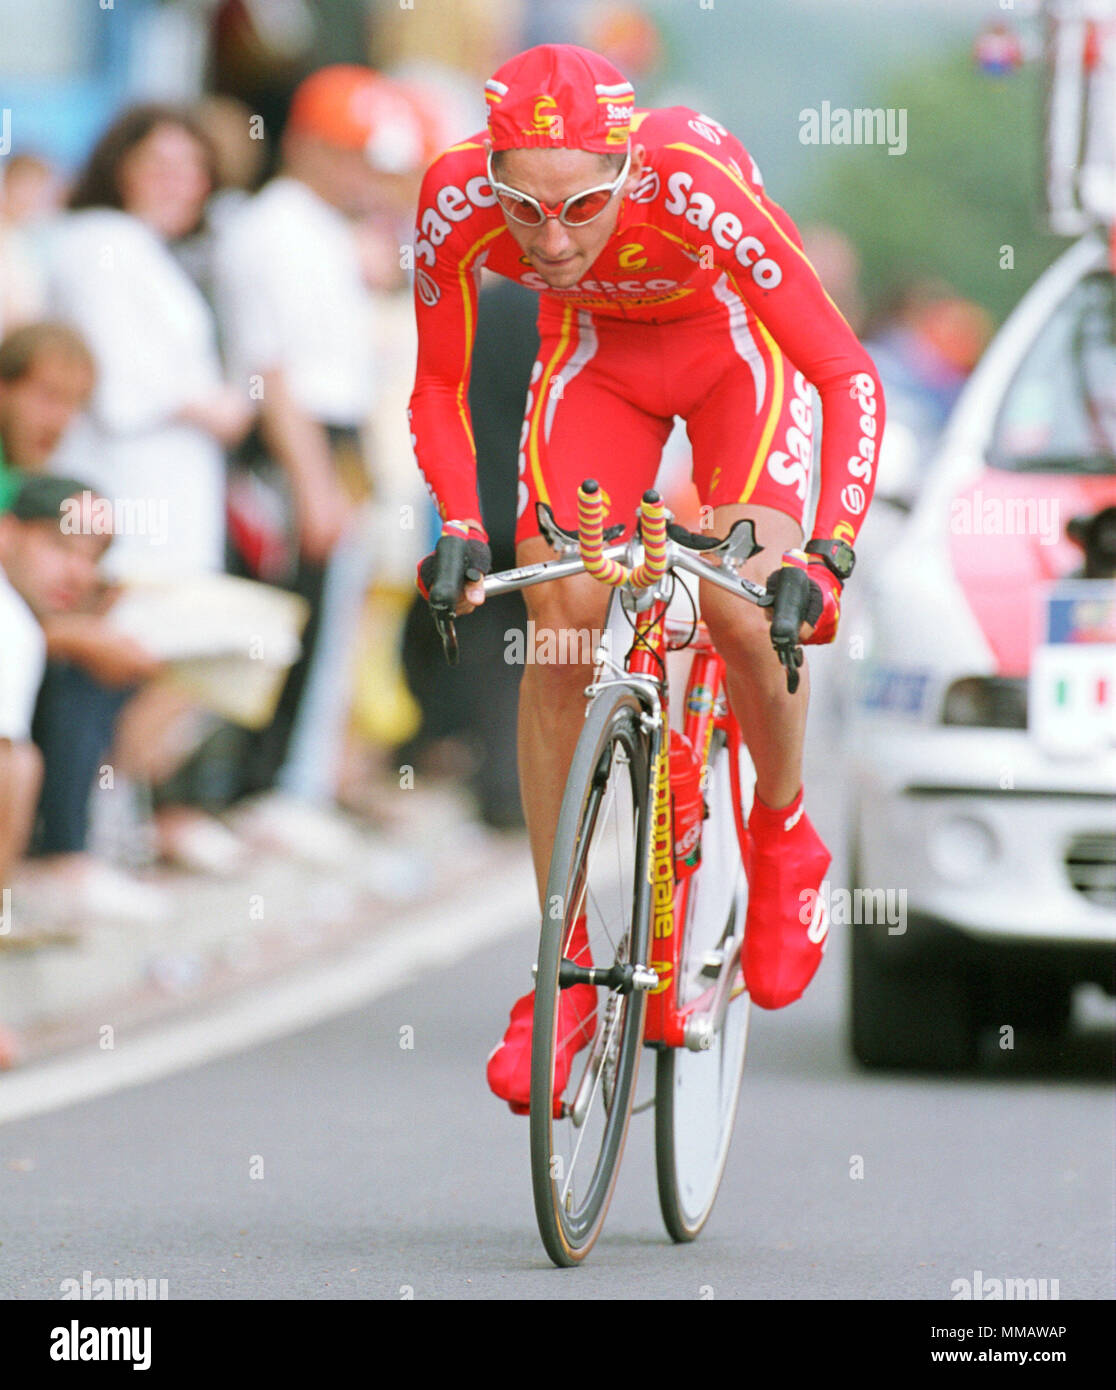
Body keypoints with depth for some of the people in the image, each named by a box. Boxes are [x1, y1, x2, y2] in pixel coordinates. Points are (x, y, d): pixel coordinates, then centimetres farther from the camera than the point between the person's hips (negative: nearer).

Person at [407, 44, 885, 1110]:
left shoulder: (696, 185, -40)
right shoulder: (456, 201, -31)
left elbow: (848, 374, -34)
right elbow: (438, 389, -12)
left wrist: (830, 552, -43)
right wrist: (457, 528, -26)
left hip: (733, 343, -2)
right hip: (596, 346, 3)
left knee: (741, 613, -20)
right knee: (559, 625, -12)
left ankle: (783, 840, 12)